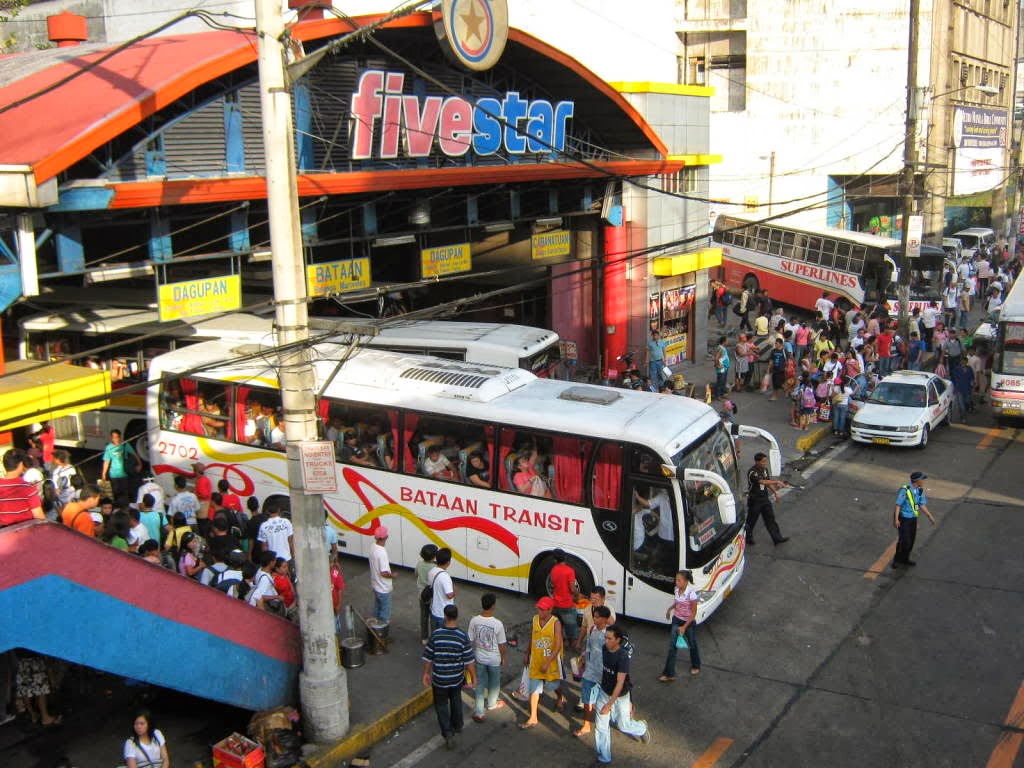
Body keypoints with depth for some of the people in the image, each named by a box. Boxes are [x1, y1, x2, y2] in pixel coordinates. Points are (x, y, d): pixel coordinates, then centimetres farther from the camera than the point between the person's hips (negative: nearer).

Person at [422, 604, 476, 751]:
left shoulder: (436, 634, -17)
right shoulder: (462, 637, -17)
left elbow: (428, 657, -7)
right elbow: (469, 661, -12)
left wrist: (426, 673, 8)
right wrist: (473, 677, 1)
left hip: (439, 679, -1)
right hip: (457, 678, 2)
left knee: (441, 705, 14)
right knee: (456, 700, 27)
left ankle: (448, 733, 2)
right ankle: (457, 725, 44)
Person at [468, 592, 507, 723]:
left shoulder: (474, 621, -17)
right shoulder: (498, 624, -25)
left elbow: (470, 641, -6)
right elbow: (501, 644, -13)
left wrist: (472, 656, 10)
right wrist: (503, 658, 4)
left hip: (479, 658, 2)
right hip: (494, 659, -2)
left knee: (480, 684, 15)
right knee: (494, 683, 22)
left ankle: (478, 712, 15)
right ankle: (492, 704, 44)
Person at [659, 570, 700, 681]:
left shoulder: (691, 593, -26)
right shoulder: (677, 590, -7)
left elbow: (694, 612, -20)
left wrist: (684, 627, -20)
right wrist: (670, 609, 9)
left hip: (689, 622, -5)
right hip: (676, 620, 5)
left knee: (692, 645, 18)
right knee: (672, 646, -1)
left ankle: (696, 666, 44)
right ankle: (669, 673, 2)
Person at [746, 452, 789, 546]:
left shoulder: (764, 469, 5)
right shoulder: (752, 472, -23)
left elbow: (768, 482, 15)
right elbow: (763, 482, -32)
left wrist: (775, 492, 10)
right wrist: (777, 482, -33)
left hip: (765, 498, 7)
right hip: (755, 500, -7)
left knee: (770, 518, 9)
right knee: (751, 520, 6)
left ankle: (777, 538, 13)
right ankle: (748, 538, 24)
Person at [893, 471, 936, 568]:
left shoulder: (920, 490, -3)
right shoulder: (905, 490, -25)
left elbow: (922, 505, 2)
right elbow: (898, 505, -21)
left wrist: (930, 516, -7)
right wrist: (896, 519, -24)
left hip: (913, 518, 7)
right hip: (903, 519, -7)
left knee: (911, 540, 13)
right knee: (904, 541, -7)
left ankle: (905, 559, 30)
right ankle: (897, 561, 9)